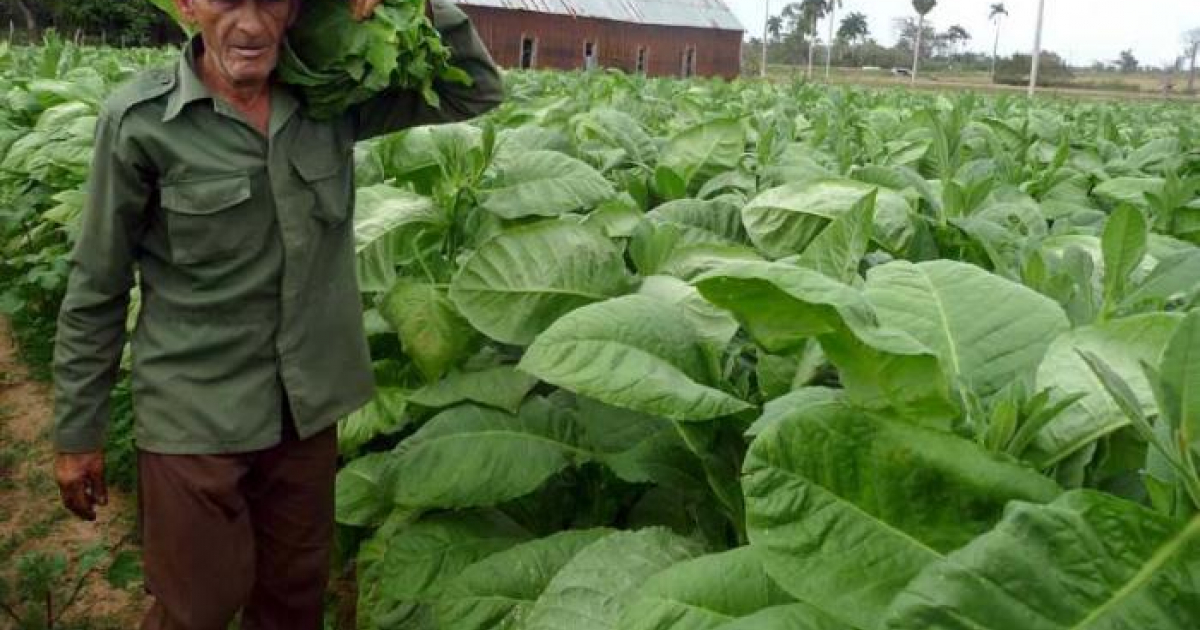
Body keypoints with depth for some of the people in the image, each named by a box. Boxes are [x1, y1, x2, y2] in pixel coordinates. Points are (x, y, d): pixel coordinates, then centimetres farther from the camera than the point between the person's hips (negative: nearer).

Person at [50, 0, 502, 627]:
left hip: (306, 405, 4)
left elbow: (478, 91, 2)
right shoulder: (140, 120, -14)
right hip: (196, 415, -4)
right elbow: (96, 287, -6)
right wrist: (77, 433, -1)